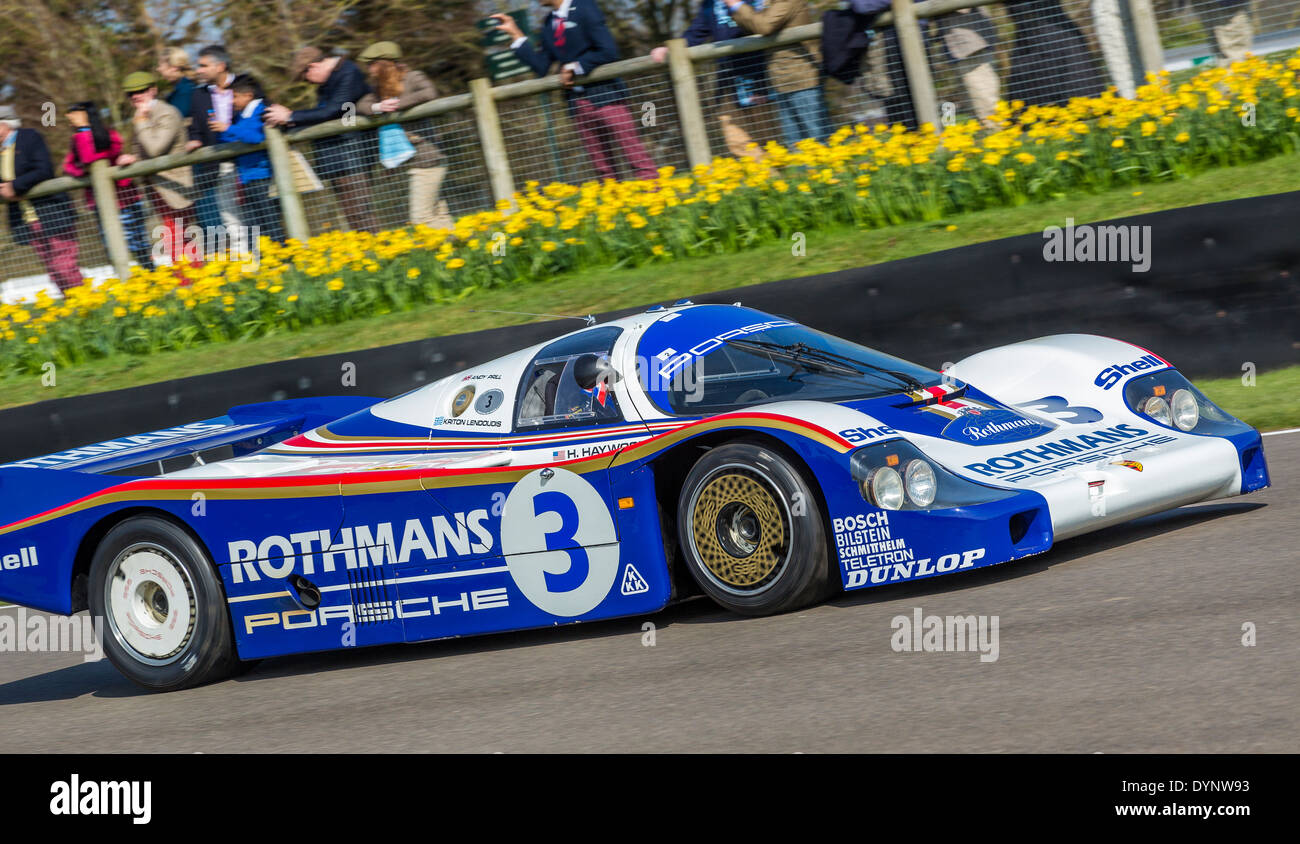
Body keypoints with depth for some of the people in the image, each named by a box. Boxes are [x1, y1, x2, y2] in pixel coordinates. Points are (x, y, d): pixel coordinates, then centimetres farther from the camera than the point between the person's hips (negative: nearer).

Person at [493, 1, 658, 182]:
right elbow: (541, 67, 9)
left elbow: (608, 52, -14)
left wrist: (574, 68, -9)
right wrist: (515, 34, 8)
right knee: (602, 167, 5)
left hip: (604, 93, -7)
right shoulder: (549, 24, 14)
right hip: (577, 102, 7)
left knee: (636, 158, -10)